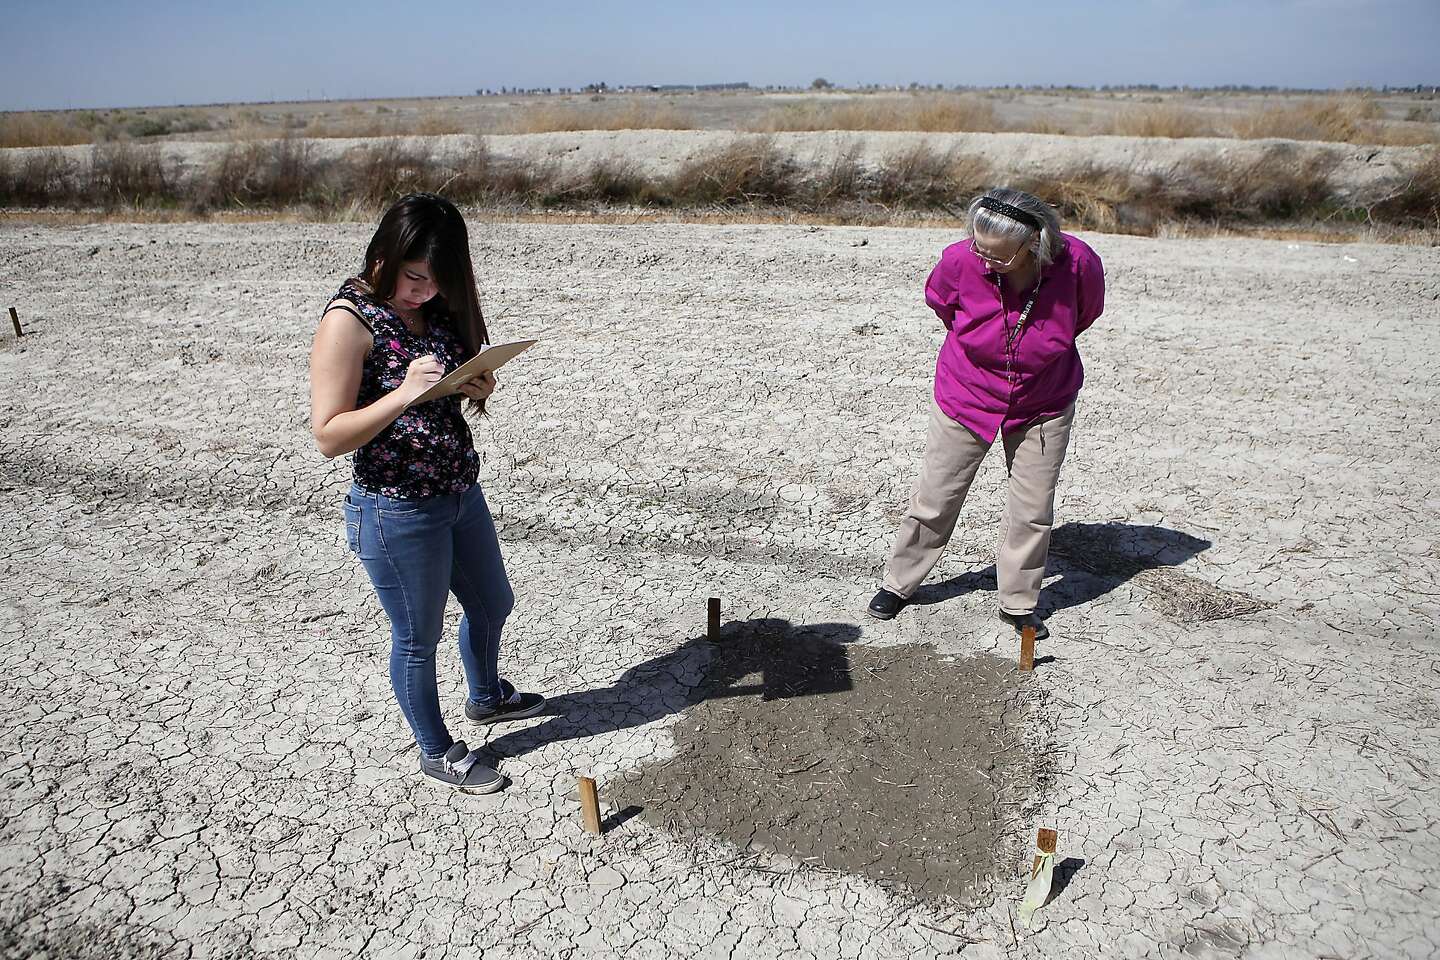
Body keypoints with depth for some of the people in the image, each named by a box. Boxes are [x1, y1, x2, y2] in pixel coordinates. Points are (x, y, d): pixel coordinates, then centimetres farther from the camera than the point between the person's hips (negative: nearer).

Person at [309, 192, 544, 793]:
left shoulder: (435, 307, 2)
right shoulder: (349, 321, -19)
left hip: (460, 492, 8)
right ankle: (437, 752, 36)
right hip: (398, 512, -8)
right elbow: (328, 436, -22)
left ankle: (486, 697, 54)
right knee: (418, 638, 12)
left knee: (492, 604, 25)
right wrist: (405, 393, -33)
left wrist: (479, 388, -8)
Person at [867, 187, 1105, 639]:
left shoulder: (1079, 264, -24)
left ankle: (1019, 603, 27)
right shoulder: (960, 260, -26)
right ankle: (898, 583, 27)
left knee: (1033, 510, 8)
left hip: (1044, 405, 1)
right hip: (966, 396, 0)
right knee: (934, 499, 8)